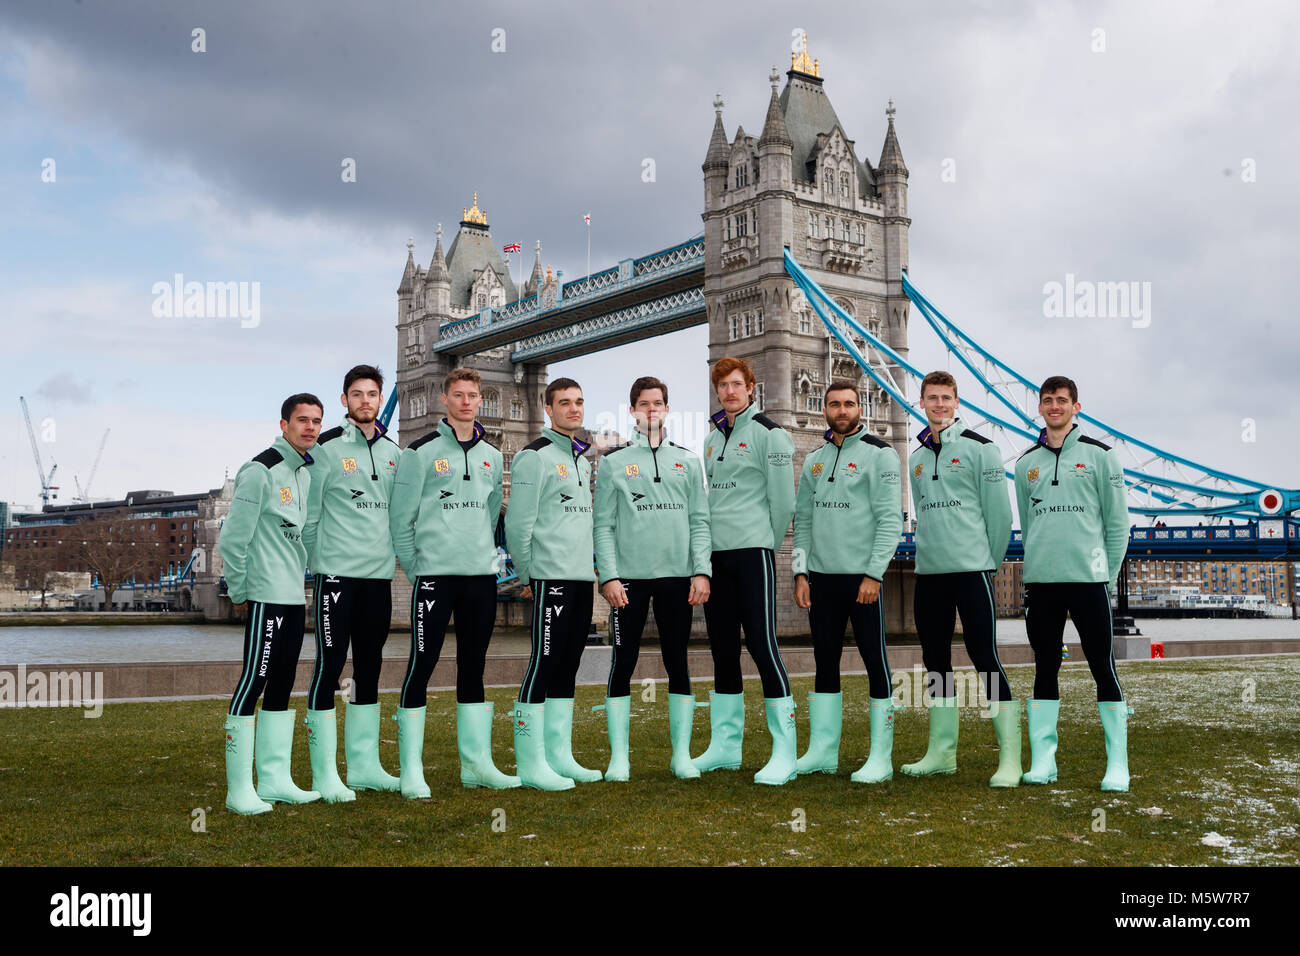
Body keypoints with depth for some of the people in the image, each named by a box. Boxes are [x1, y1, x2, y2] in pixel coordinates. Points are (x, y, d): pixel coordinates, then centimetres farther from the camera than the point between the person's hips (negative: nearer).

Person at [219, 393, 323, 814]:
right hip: (266, 597, -8)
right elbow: (232, 539, -12)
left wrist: (301, 579, 15)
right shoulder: (261, 471, -11)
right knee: (252, 683, -7)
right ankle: (239, 789, -2)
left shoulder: (308, 473, 15)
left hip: (296, 597, 9)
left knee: (281, 687, 11)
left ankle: (275, 780, 18)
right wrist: (239, 592, -7)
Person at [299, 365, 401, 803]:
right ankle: (325, 774, 0)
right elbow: (309, 513, -4)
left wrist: (397, 555, 11)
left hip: (379, 574, 6)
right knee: (330, 665, -6)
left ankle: (363, 765, 20)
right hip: (337, 573, -6)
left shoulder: (393, 451, 13)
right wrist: (316, 559, -5)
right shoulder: (327, 448, -3)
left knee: (369, 668, 11)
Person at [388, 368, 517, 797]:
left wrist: (483, 553, 13)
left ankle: (476, 763, 18)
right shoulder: (421, 451, -2)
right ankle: (412, 770, 2)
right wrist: (415, 565, -4)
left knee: (473, 668, 10)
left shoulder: (491, 457, 14)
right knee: (421, 666, -5)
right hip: (435, 575, -5)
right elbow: (401, 517, -3)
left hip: (482, 576, 5)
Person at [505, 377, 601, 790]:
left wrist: (593, 569, 15)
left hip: (582, 576, 8)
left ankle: (559, 756, 18)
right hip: (551, 576, -8)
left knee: (567, 667, 11)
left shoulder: (583, 458, 19)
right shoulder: (535, 456, -7)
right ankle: (531, 764, -1)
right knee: (544, 663, -7)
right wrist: (527, 575, -7)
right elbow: (518, 523, -11)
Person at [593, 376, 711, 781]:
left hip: (677, 576, 2)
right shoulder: (614, 463, 6)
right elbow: (603, 526, 1)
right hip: (628, 578, -2)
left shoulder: (686, 461, 12)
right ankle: (619, 757, 8)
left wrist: (701, 571, -3)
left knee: (678, 664, 6)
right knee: (622, 664, 0)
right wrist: (608, 576, -9)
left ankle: (682, 754, 14)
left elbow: (699, 521, 8)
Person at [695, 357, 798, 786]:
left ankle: (784, 750, -5)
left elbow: (783, 501, -7)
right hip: (716, 555, 7)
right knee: (723, 649, 10)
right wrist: (709, 547, 14)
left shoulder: (769, 434, -4)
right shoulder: (713, 438, 18)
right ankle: (725, 745, 19)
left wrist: (764, 546, 0)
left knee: (762, 644, -10)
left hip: (752, 551, -7)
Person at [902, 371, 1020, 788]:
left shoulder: (979, 448, -3)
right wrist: (929, 555, 16)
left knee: (985, 658, -9)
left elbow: (999, 512, -3)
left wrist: (989, 562, 1)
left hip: (971, 570, -6)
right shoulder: (918, 456, 16)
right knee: (936, 661, 10)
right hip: (928, 573, 6)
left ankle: (1010, 758, -5)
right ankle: (942, 752, 19)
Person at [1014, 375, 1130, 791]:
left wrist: (1106, 576, 0)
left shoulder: (1100, 455, 2)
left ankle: (1118, 765, 5)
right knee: (1045, 669, 7)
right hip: (1041, 583, 3)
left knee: (1103, 669, -1)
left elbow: (1118, 523, 3)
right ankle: (1042, 760, 12)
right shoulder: (1026, 463, 12)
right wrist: (1036, 567, 11)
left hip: (1089, 580, -3)